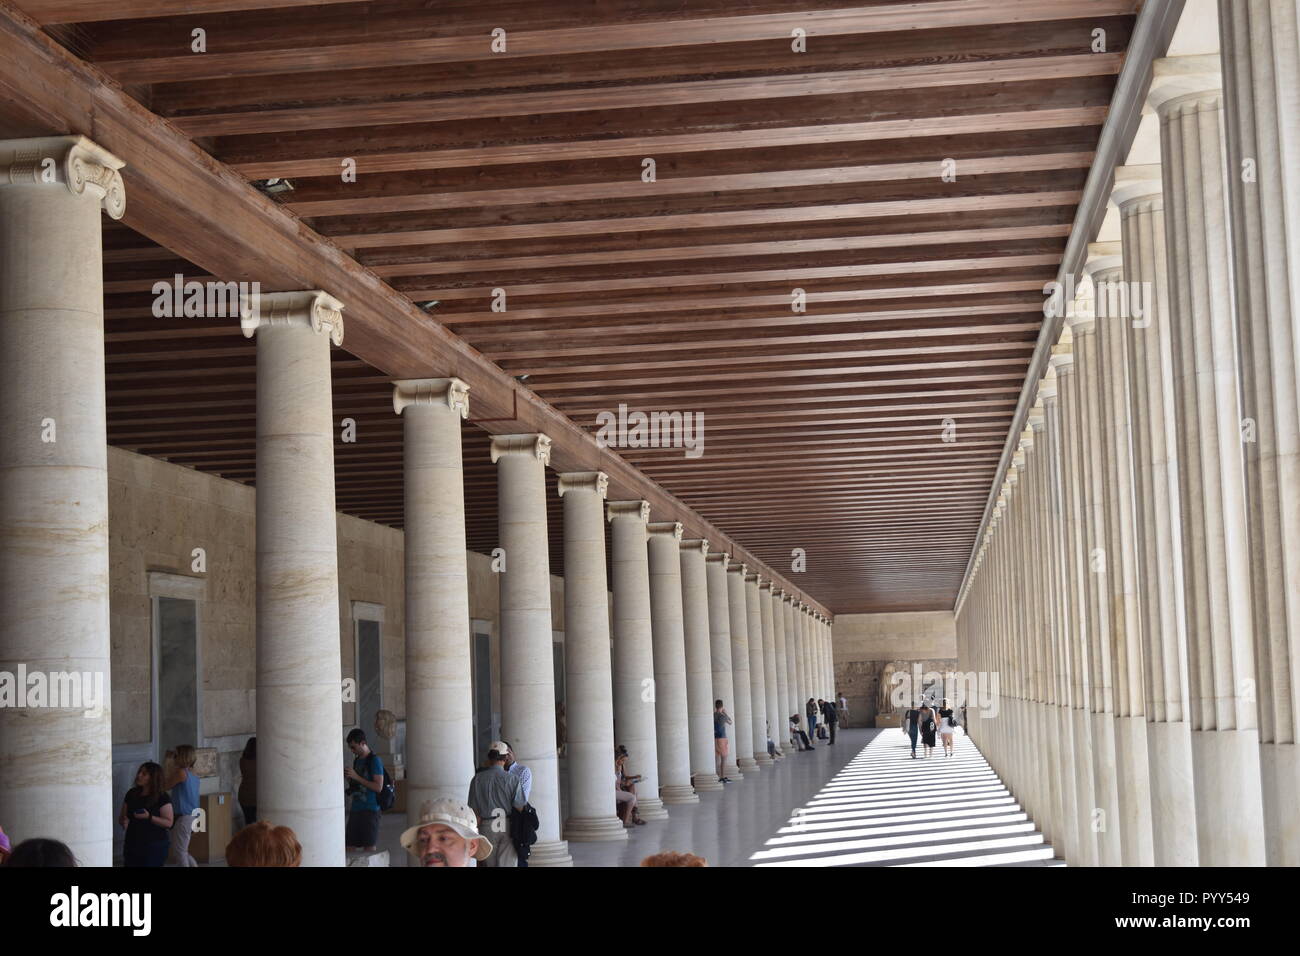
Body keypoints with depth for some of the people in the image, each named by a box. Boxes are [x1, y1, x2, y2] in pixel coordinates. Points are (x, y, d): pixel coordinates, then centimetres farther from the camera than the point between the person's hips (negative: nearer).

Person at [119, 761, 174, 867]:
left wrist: (149, 817, -24)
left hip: (154, 846, -5)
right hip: (132, 845, 5)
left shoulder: (162, 798, -7)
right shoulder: (131, 794, 9)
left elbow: (168, 823, -12)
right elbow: (121, 817, 17)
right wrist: (124, 822, -7)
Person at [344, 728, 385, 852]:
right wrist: (348, 778, 4)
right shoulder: (357, 760, 16)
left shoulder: (374, 760, -8)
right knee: (350, 848, 4)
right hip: (355, 809, 8)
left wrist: (356, 777, -15)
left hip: (370, 809, -8)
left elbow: (378, 787, -15)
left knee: (369, 848, -5)